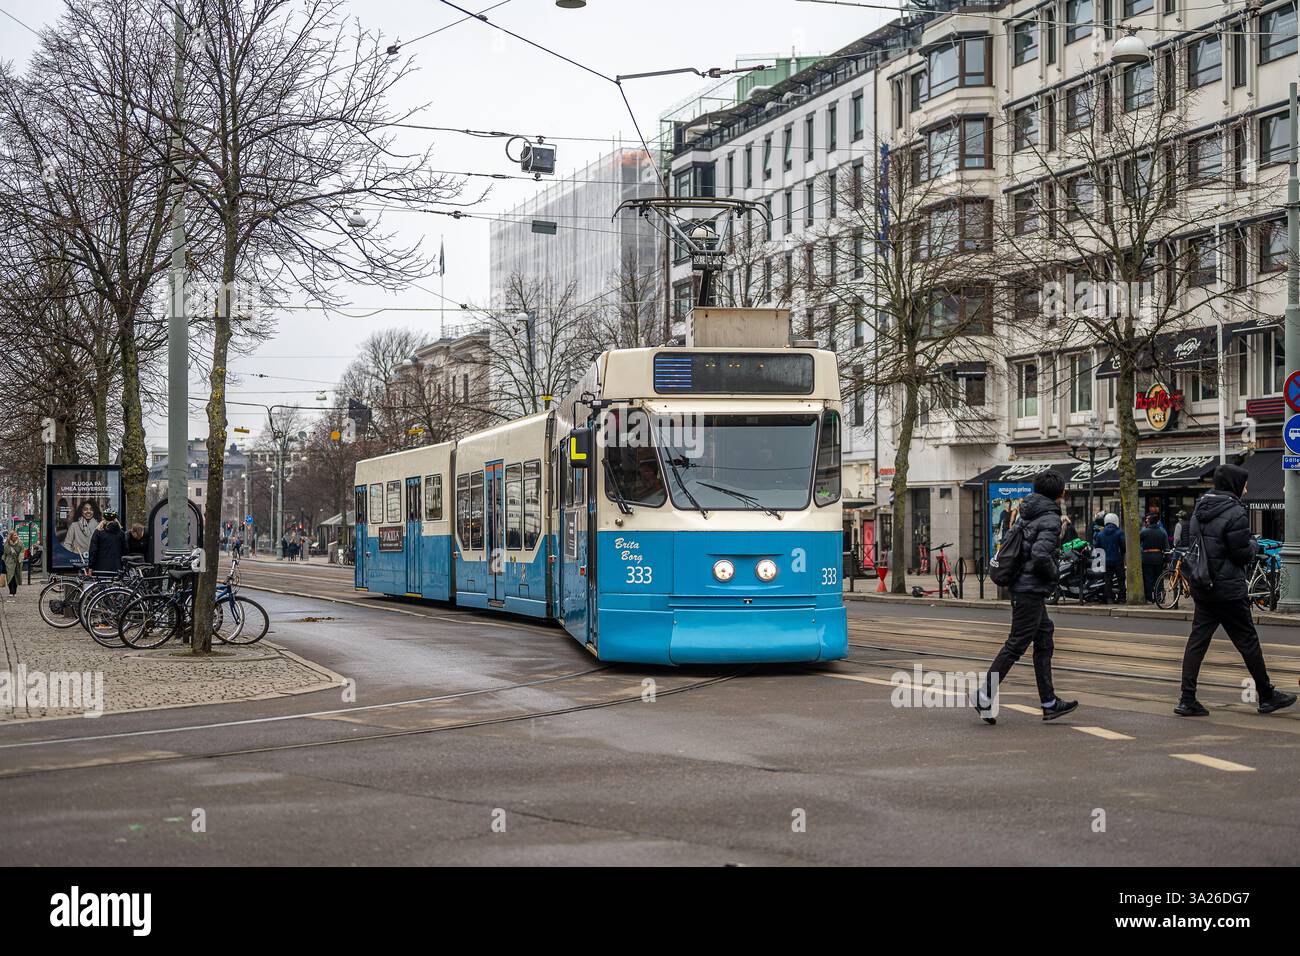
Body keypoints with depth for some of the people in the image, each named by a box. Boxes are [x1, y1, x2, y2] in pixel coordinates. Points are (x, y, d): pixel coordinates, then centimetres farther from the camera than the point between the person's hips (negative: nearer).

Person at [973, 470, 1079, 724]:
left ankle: (1049, 703, 16)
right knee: (1016, 645, -5)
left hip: (1021, 587, 10)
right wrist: (1053, 573, -11)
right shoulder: (1050, 520, -16)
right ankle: (985, 696, -4)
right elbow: (1041, 555, -29)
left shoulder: (1027, 514, 11)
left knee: (1044, 640, 13)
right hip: (1032, 591, -10)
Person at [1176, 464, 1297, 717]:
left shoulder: (1199, 509, 9)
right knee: (1247, 641, 6)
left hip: (1202, 589, 7)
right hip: (1229, 590, -7)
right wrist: (1254, 545, 7)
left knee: (1197, 640, 5)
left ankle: (1187, 700, 0)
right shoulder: (1235, 513, -16)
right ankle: (1266, 696, 18)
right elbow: (1243, 554, -16)